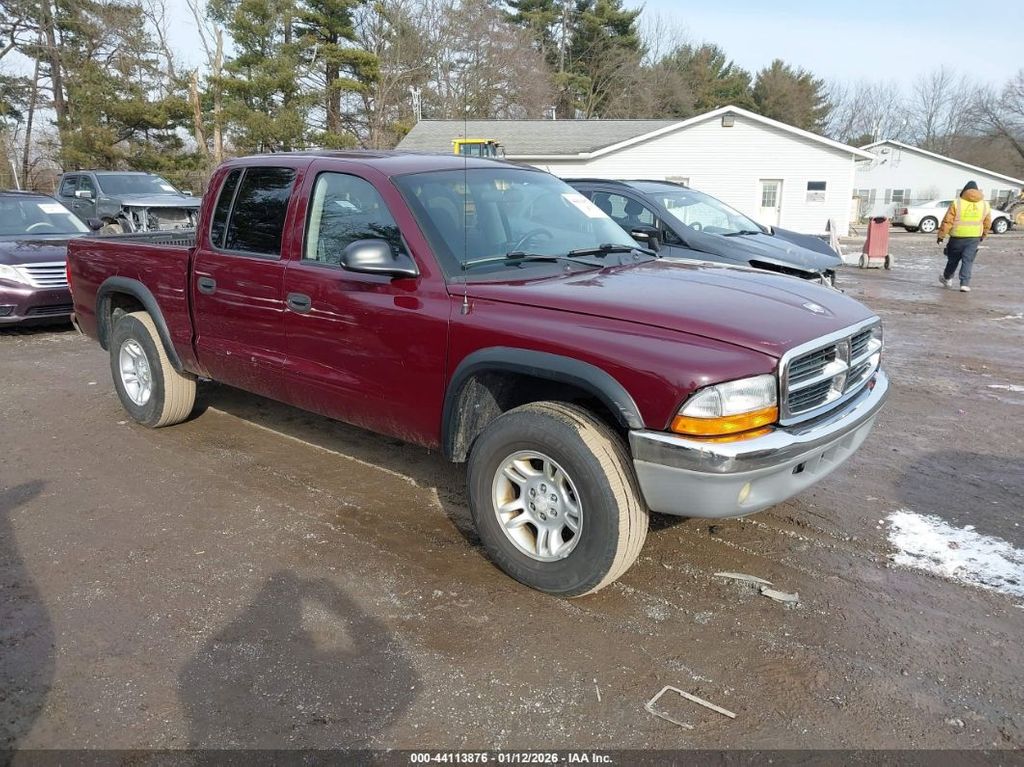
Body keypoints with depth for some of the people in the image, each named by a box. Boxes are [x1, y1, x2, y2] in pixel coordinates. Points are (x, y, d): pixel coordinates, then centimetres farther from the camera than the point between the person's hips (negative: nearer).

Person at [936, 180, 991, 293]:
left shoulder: (957, 203, -7)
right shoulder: (985, 205, 6)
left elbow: (947, 221, -9)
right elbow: (987, 224, 14)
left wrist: (941, 236, -3)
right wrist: (983, 236, 29)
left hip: (957, 237, -2)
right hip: (974, 238, 2)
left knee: (953, 259, 14)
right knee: (968, 261, 3)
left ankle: (947, 278, 34)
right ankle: (965, 283, -6)